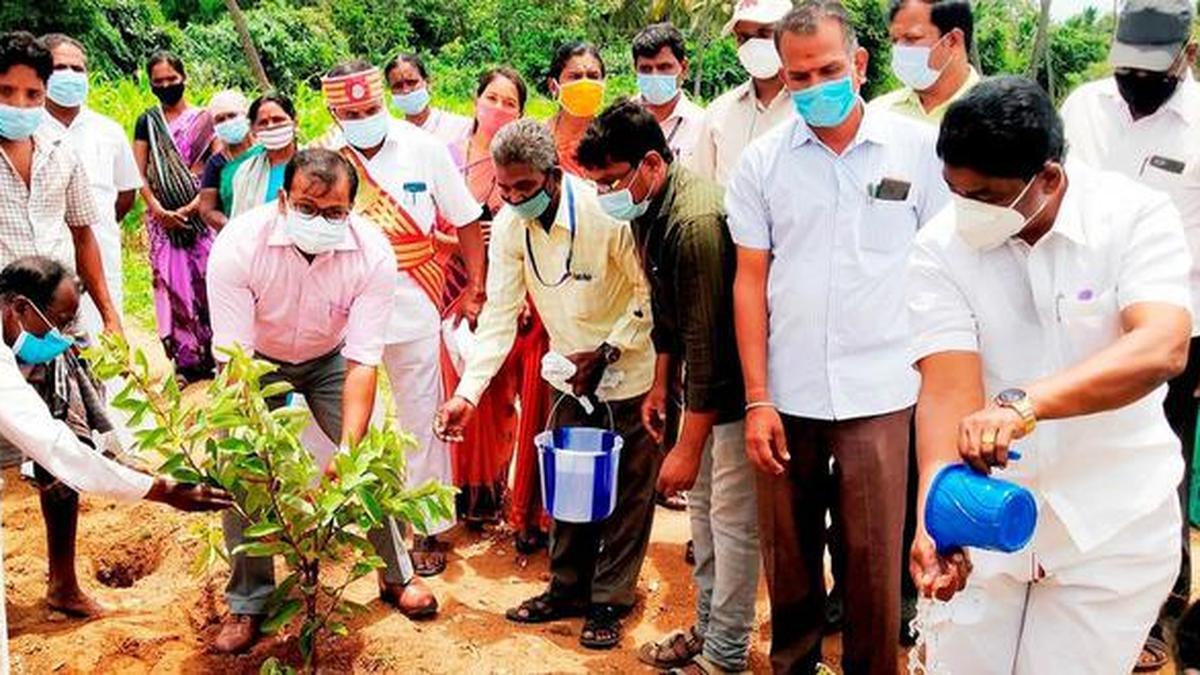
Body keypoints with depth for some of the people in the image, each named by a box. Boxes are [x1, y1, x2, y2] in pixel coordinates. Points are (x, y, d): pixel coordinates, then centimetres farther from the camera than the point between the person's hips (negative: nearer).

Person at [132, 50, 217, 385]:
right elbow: (138, 174, 6)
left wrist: (192, 207, -12)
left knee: (206, 282, -5)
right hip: (163, 218, 2)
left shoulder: (203, 119, 5)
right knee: (172, 285, 0)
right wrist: (158, 210, -8)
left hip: (200, 216, -1)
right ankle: (186, 361, 6)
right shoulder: (147, 122, 10)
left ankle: (212, 354, 4)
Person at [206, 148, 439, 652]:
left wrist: (348, 450, -41)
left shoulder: (372, 253, -31)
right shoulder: (237, 246, -33)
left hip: (329, 358, 1)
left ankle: (396, 575, 18)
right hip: (255, 359, -1)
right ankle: (248, 602, 10)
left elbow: (362, 361, -29)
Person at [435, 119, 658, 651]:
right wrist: (467, 392, -20)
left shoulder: (607, 213, -26)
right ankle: (568, 588, 32)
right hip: (570, 370, 5)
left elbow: (650, 293, -18)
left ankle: (610, 601, 21)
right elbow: (500, 313, -11)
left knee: (626, 491, 5)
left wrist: (606, 352, -23)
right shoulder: (508, 225, -10)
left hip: (629, 370, -5)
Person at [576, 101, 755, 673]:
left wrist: (688, 448, -23)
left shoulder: (696, 221, -29)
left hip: (735, 385, -9)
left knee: (731, 518, 1)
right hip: (704, 385, 10)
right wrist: (660, 385, 17)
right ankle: (707, 628, 33)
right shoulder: (649, 209, 2)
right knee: (702, 504, 17)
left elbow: (709, 341, -28)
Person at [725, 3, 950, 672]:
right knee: (789, 556, 12)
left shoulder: (921, 148, 0)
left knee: (876, 560, 5)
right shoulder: (762, 160, 3)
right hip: (786, 396, 2)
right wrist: (757, 399, -1)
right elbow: (750, 281, 3)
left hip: (883, 394, -1)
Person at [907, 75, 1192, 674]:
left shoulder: (1137, 216, -13)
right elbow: (948, 390, -18)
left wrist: (1023, 402, -43)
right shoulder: (939, 249, -10)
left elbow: (1162, 349, -29)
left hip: (1114, 529, -1)